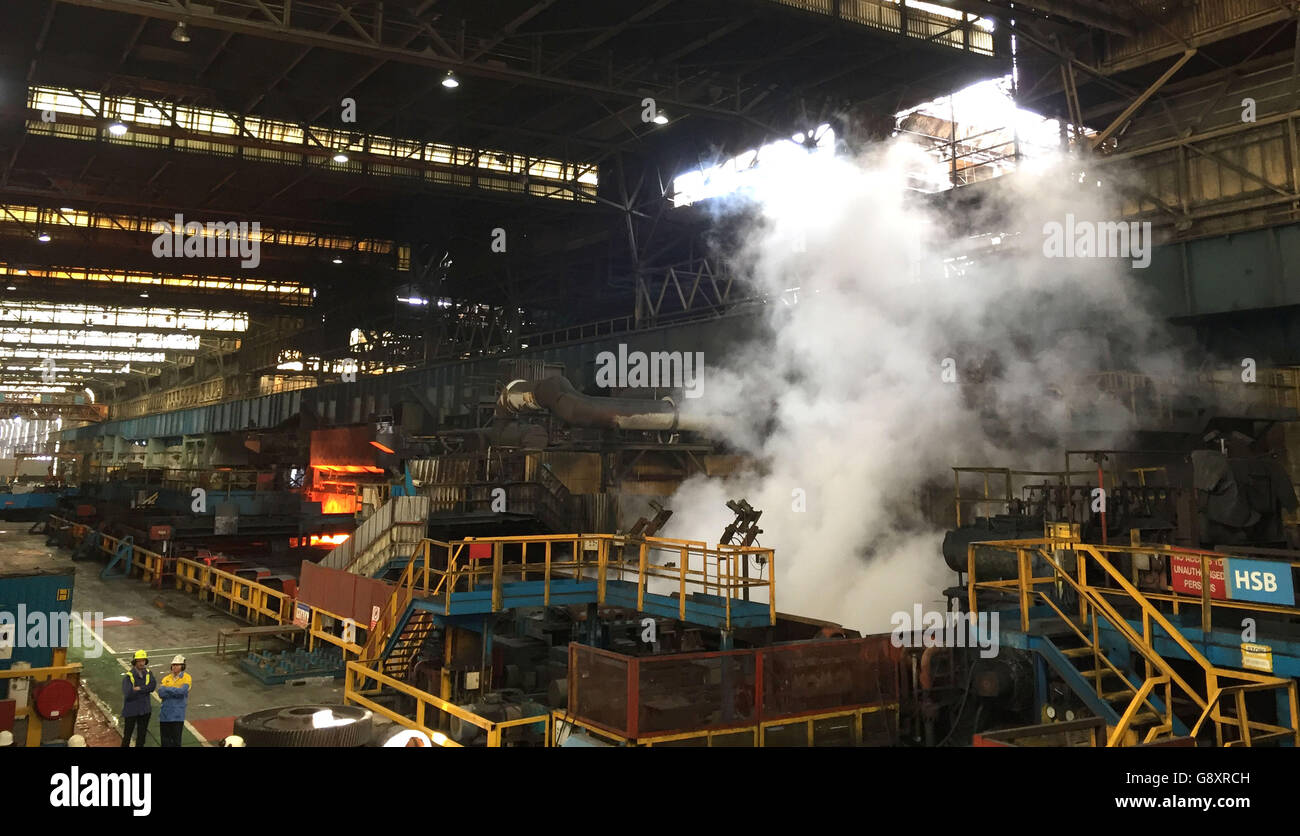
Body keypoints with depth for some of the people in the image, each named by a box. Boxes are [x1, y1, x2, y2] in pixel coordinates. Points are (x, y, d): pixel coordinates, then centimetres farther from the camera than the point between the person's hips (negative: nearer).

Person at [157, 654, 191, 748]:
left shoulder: (186, 678, -3)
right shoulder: (166, 679, 8)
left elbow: (182, 691, -20)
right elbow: (161, 694, -7)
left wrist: (166, 689, -11)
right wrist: (175, 692, -15)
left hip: (177, 715, -4)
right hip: (165, 714, 4)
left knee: (176, 739, 0)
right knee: (165, 739, 11)